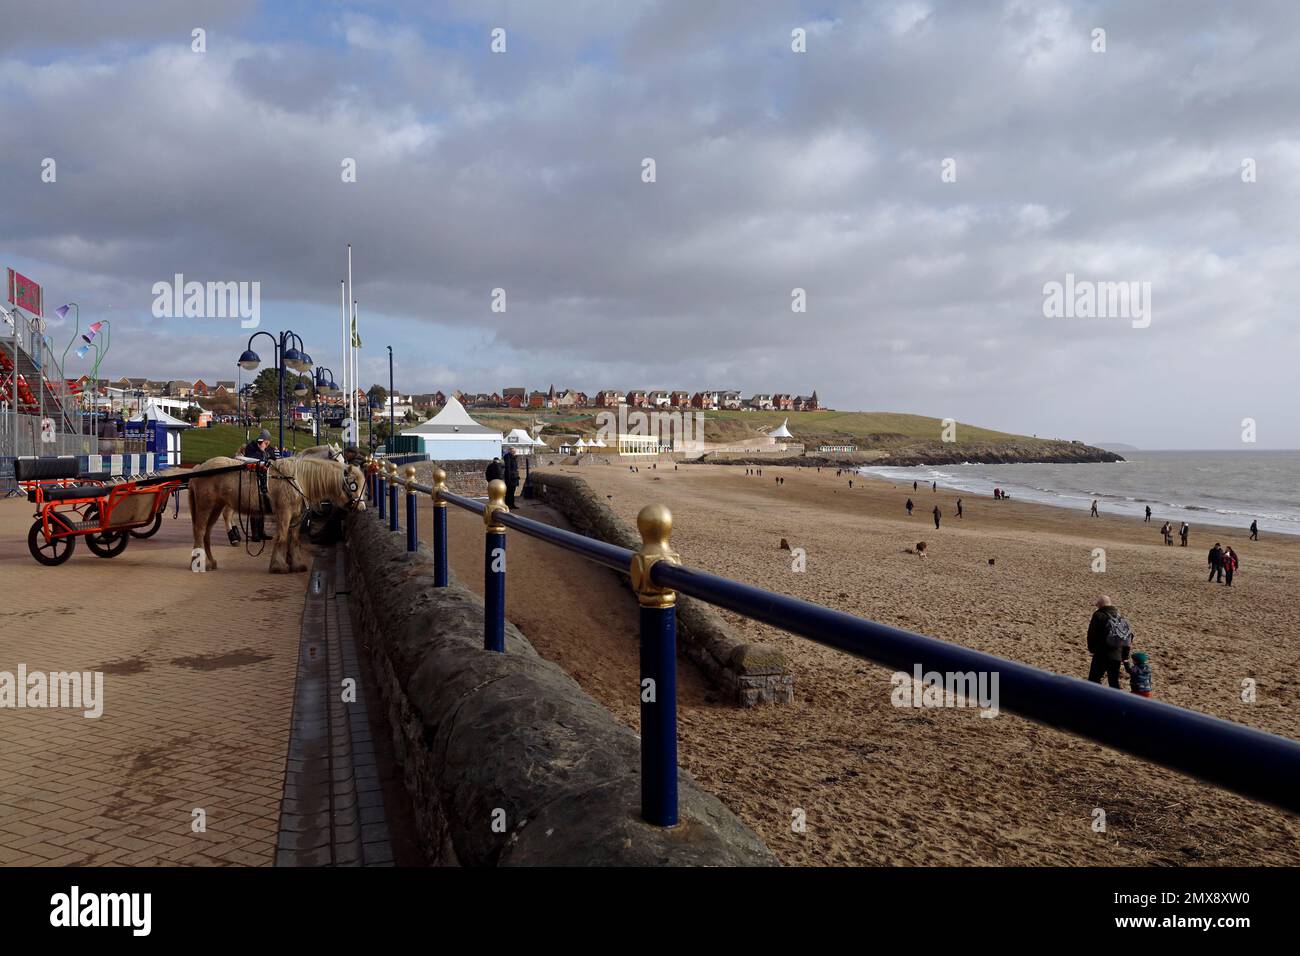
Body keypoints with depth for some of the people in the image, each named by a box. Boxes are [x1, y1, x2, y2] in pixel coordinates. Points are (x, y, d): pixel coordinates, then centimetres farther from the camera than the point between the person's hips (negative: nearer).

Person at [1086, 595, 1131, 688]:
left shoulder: (1098, 615, -9)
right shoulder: (1120, 616, 12)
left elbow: (1092, 634, -11)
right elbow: (1129, 634, 15)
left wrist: (1091, 648, 6)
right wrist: (1125, 655, 19)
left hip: (1102, 654, -7)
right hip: (1117, 655, 7)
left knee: (1093, 679, -1)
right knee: (1114, 682, 15)